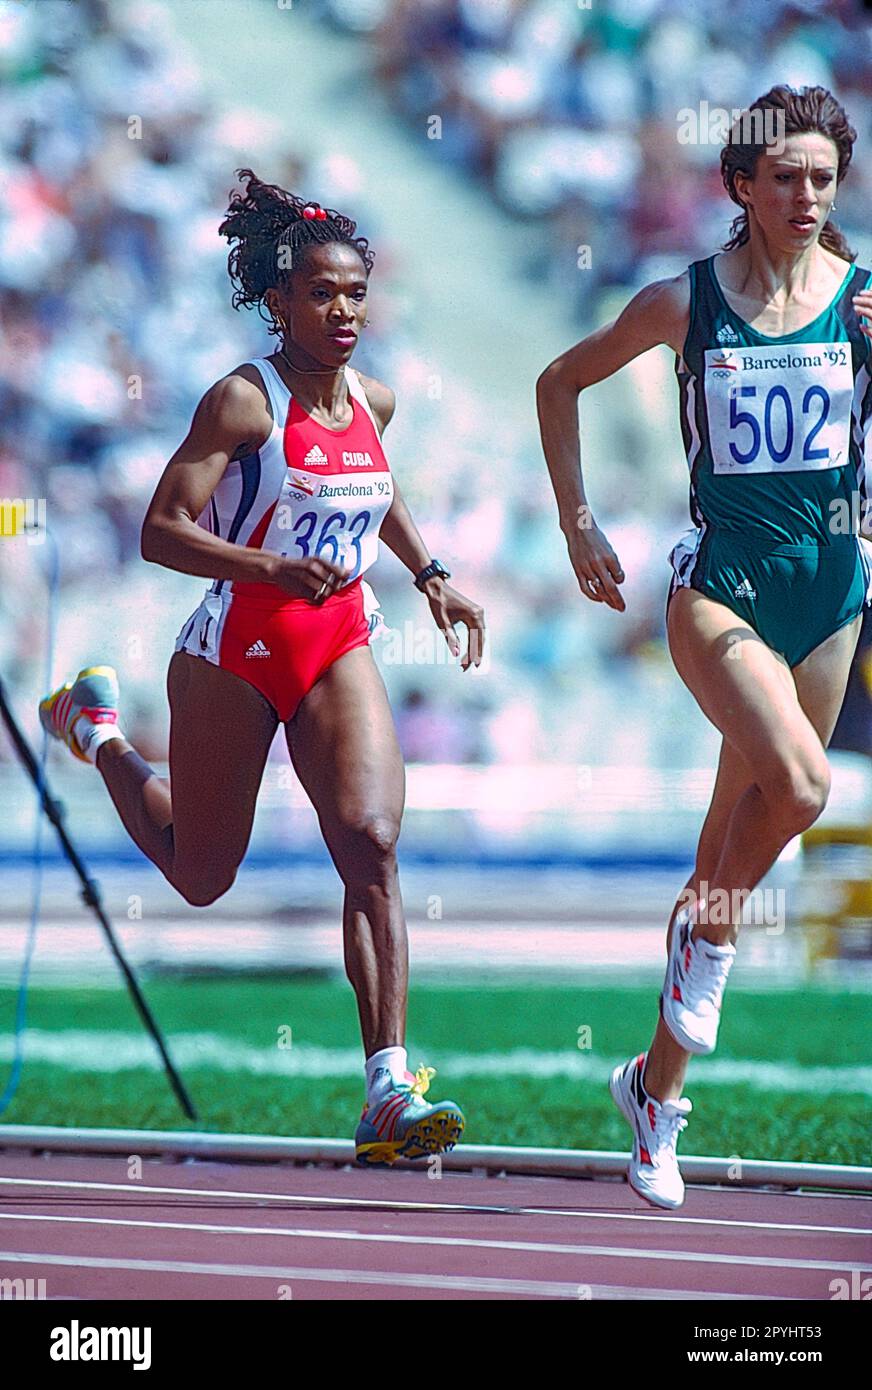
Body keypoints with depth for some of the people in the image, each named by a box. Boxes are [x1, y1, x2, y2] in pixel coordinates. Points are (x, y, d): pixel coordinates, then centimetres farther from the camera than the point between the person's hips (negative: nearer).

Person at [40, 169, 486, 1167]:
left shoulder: (372, 402, 4)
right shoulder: (244, 402, -16)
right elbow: (161, 530, -21)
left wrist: (430, 577, 18)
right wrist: (272, 569, -33)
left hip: (340, 651, 4)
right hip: (236, 647, -4)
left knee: (371, 842, -18)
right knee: (200, 876, 13)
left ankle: (389, 1092, -22)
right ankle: (96, 729, 44)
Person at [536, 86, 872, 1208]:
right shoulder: (686, 302, -3)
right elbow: (561, 383, 11)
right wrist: (577, 523, 8)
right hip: (720, 581, -3)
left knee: (738, 830, 8)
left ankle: (657, 1085, 19)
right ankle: (703, 943, -2)